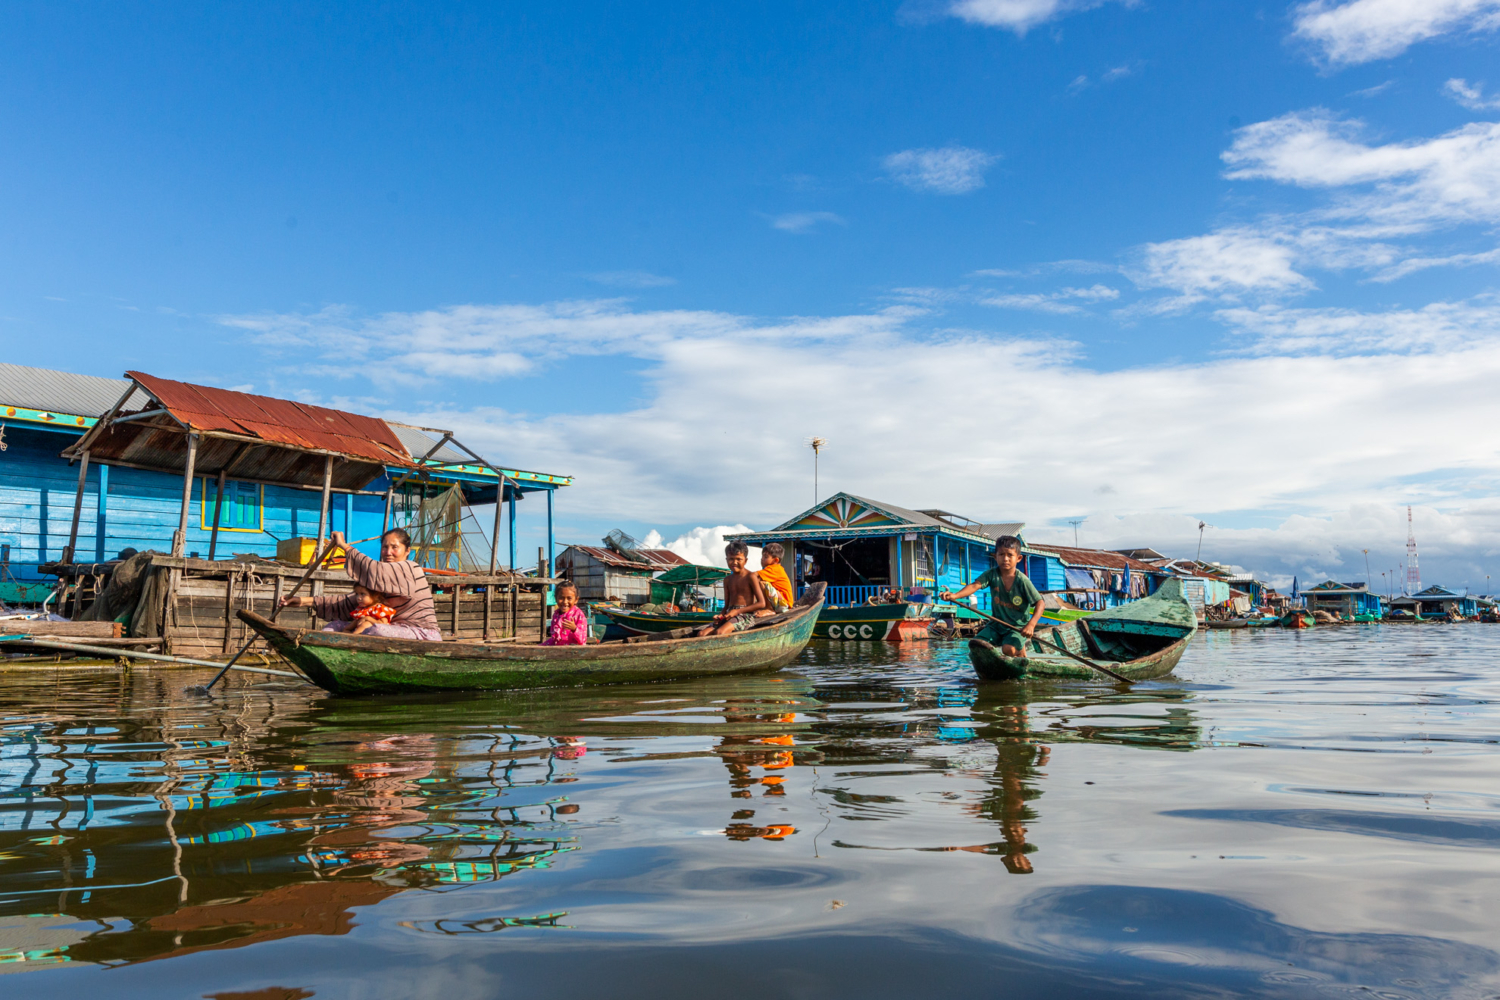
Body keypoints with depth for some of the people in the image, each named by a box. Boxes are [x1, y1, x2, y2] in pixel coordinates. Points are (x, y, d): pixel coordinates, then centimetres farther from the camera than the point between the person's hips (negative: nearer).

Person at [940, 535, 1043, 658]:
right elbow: (975, 585, -22)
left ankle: (1021, 649, 8)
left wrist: (1031, 625, -28)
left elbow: (1039, 603, -15)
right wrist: (955, 595, -40)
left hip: (1018, 626, -4)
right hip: (997, 622, 4)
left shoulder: (1022, 580, -16)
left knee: (1008, 649, -29)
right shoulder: (991, 574, -7)